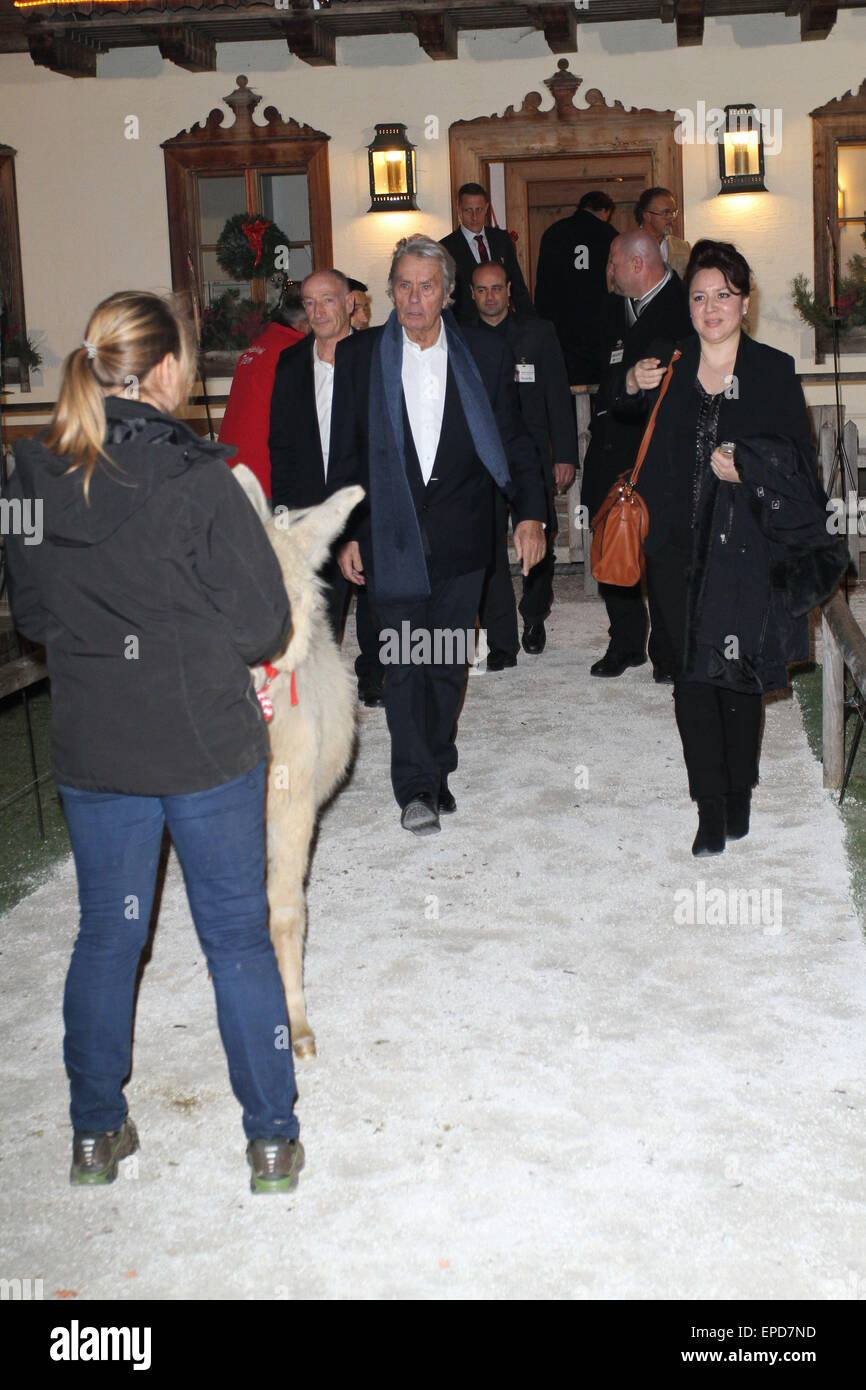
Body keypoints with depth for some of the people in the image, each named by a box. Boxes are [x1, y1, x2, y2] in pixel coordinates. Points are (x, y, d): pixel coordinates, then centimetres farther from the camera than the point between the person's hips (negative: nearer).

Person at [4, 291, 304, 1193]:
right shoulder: (197, 480, -18)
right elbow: (264, 624, -13)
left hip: (90, 745, 4)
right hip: (207, 743, -4)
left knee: (106, 934, 18)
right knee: (237, 937, 10)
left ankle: (95, 1135, 30)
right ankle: (272, 1138, 22)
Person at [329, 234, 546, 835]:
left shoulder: (485, 353, 3)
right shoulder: (359, 356, 2)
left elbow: (514, 439, 5)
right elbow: (346, 453, 5)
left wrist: (530, 513, -5)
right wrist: (346, 533, 2)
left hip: (461, 534, 1)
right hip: (391, 535, -1)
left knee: (449, 661, 9)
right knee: (405, 662, -2)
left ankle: (435, 770, 26)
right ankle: (416, 786, 7)